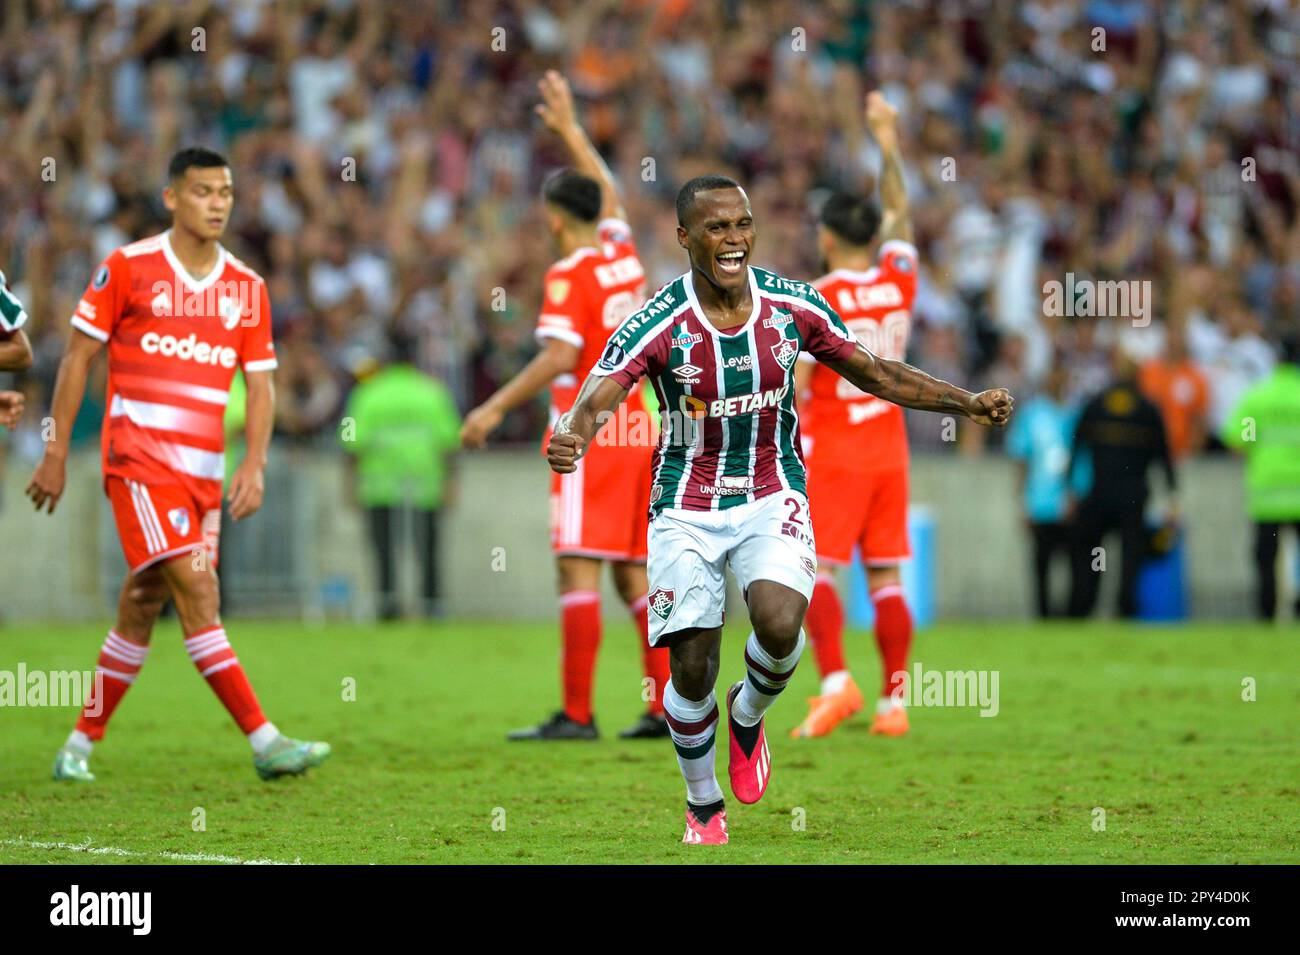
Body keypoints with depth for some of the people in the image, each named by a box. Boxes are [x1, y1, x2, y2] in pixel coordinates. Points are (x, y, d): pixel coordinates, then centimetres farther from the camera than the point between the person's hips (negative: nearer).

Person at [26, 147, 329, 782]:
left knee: (142, 608, 8)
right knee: (197, 593, -16)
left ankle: (81, 745, 20)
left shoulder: (246, 288, 10)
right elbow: (78, 356, 2)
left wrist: (254, 465, -4)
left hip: (203, 469, 5)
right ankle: (265, 743, -21)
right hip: (139, 460, -5)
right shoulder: (127, 268, -3)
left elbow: (261, 384, 11)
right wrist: (55, 452, 0)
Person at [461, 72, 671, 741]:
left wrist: (496, 408, -19)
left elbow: (558, 357, -20)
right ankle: (668, 705, 6)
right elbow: (607, 190, 31)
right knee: (633, 573, 10)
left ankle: (577, 714, -13)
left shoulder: (570, 276, -10)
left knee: (578, 569, -9)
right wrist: (569, 128, 39)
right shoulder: (623, 254, 12)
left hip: (590, 434, -8)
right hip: (637, 430, 8)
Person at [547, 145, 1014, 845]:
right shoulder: (659, 324, -16)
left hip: (772, 493, 1)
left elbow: (873, 373, 7)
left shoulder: (793, 306, -6)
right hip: (686, 508, -1)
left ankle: (749, 715, 9)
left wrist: (967, 403, 0)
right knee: (692, 670, -5)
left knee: (779, 625, -25)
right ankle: (704, 806, 20)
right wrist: (570, 440, -50)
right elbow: (596, 398, -27)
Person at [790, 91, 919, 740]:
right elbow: (898, 213, 22)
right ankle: (893, 702, 2)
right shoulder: (898, 283, 4)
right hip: (888, 452, 5)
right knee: (885, 577, 5)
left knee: (811, 570, -6)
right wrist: (888, 145, 28)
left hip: (832, 453, -5)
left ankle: (836, 683, -22)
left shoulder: (815, 301, -9)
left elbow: (795, 387, -11)